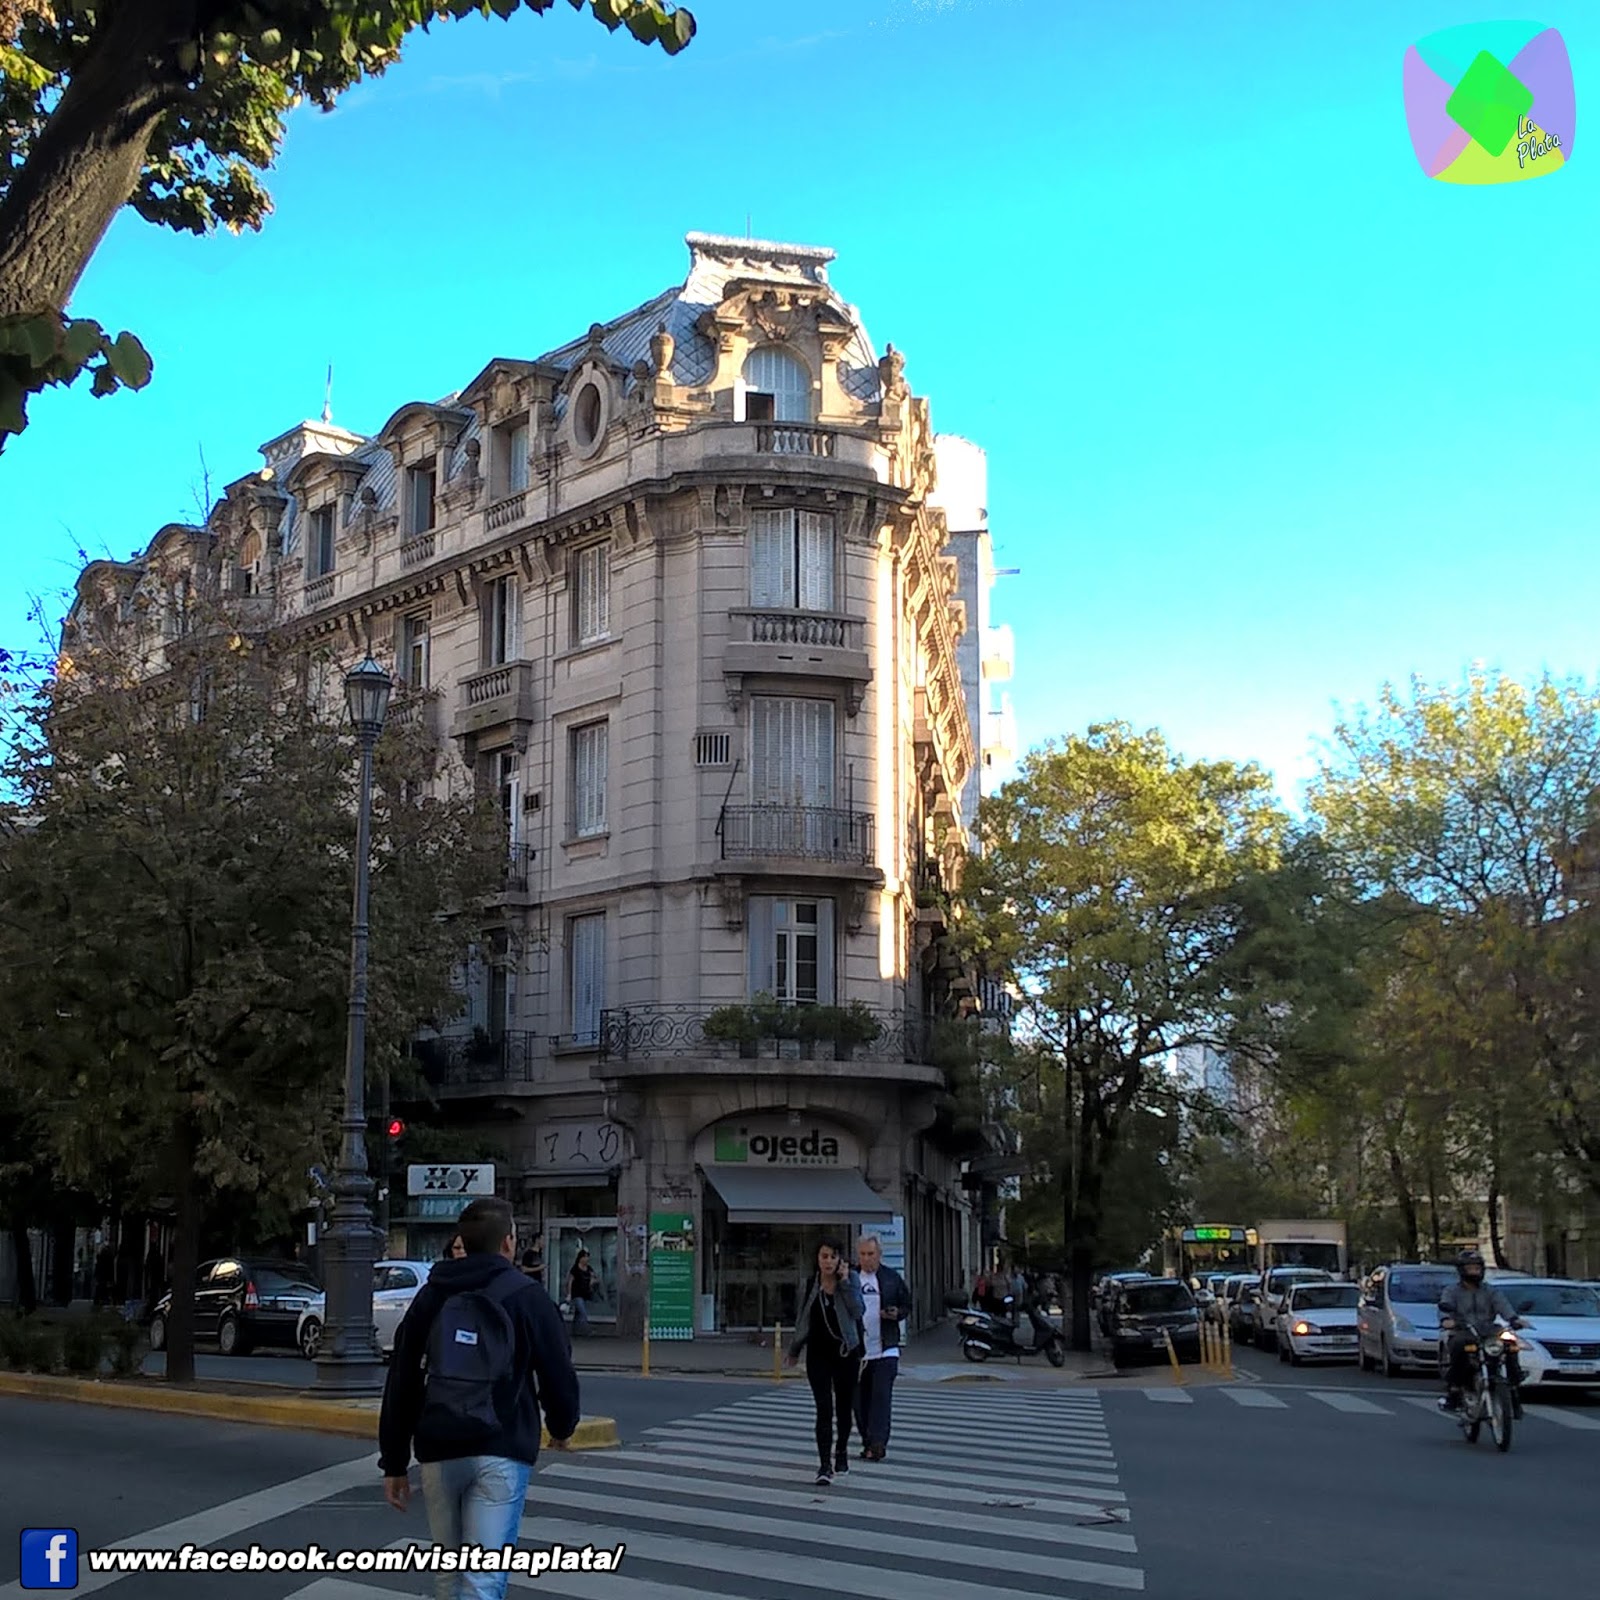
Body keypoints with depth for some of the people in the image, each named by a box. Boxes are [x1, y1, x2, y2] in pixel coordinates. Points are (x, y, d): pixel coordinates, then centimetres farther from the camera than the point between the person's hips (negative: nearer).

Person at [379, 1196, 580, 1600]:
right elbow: (558, 1375, 1)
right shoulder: (527, 1297, -1)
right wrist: (561, 1426, 22)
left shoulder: (431, 1297, 9)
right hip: (502, 1453, -4)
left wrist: (394, 1463, 13)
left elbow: (401, 1382, 8)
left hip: (439, 1452, 4)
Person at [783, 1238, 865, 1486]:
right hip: (818, 1353, 0)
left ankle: (841, 1450, 38)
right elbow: (802, 1320, 14)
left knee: (844, 1407, 14)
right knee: (824, 1409, -10)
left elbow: (857, 1310, -20)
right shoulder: (811, 1284, 2)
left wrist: (844, 1281, -22)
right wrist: (794, 1351, 22)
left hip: (845, 1352, 0)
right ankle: (824, 1465, -12)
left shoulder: (849, 1282, -4)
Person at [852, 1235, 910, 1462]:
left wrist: (897, 1313, -9)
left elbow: (907, 1305, 13)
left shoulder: (892, 1278, 4)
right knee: (861, 1399, 6)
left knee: (882, 1395, -13)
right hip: (857, 1351, 2)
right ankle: (868, 1443, 18)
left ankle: (878, 1443, -15)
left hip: (885, 1350, -2)